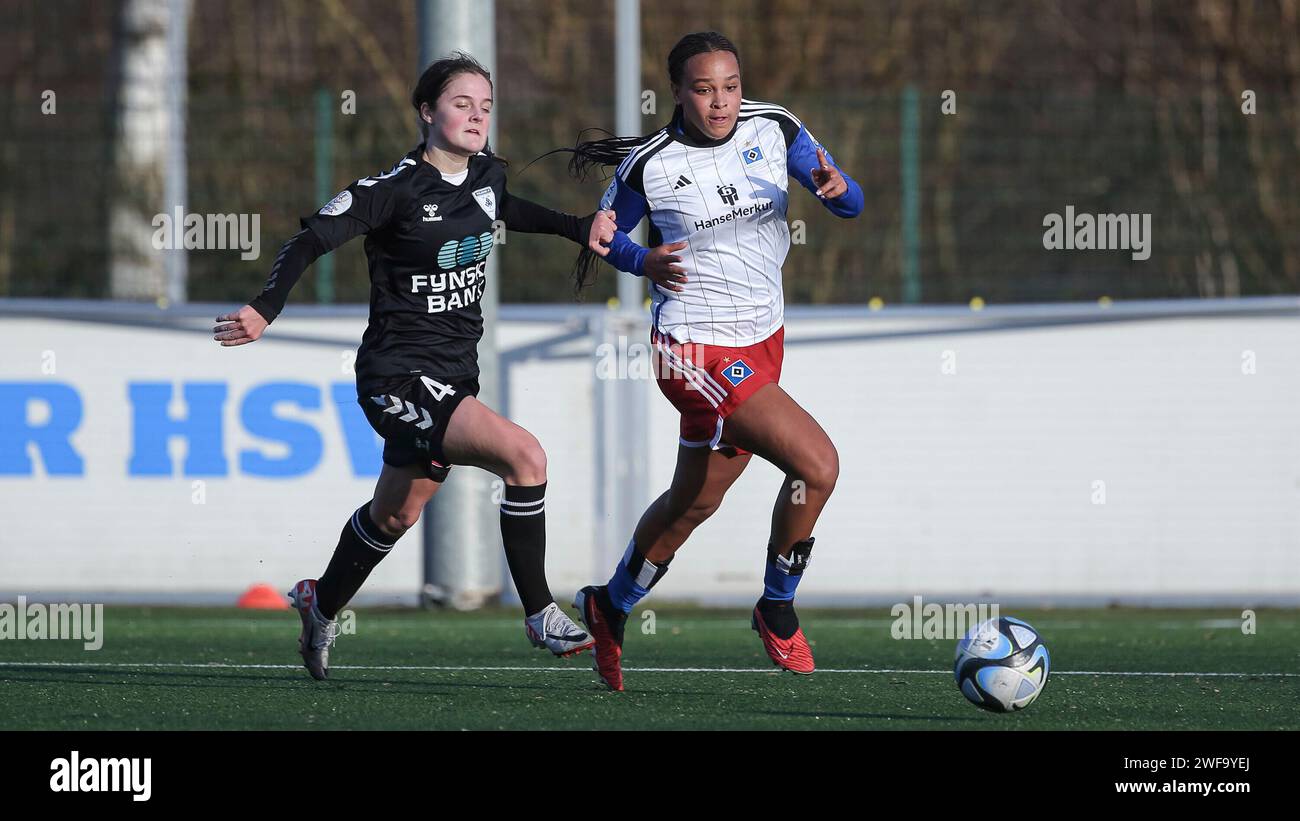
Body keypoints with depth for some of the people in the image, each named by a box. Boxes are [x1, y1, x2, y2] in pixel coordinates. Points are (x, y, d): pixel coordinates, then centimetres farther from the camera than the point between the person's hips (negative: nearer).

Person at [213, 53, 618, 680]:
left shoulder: (487, 176, 5)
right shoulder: (398, 189, -17)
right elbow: (313, 239, -17)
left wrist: (579, 226, 18)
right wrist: (265, 311, -30)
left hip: (453, 378, 8)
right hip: (399, 376, -8)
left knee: (395, 514, 23)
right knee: (524, 456, -25)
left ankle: (323, 605, 48)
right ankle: (539, 615, -15)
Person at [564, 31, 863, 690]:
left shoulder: (773, 128, -1)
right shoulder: (650, 165, -11)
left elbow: (851, 205, 0)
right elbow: (606, 234, 6)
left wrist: (837, 187, -23)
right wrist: (643, 262, -15)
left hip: (763, 338, 6)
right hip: (698, 348, -6)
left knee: (695, 500, 19)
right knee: (817, 464, -20)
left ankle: (609, 607, 41)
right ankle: (777, 610, -1)